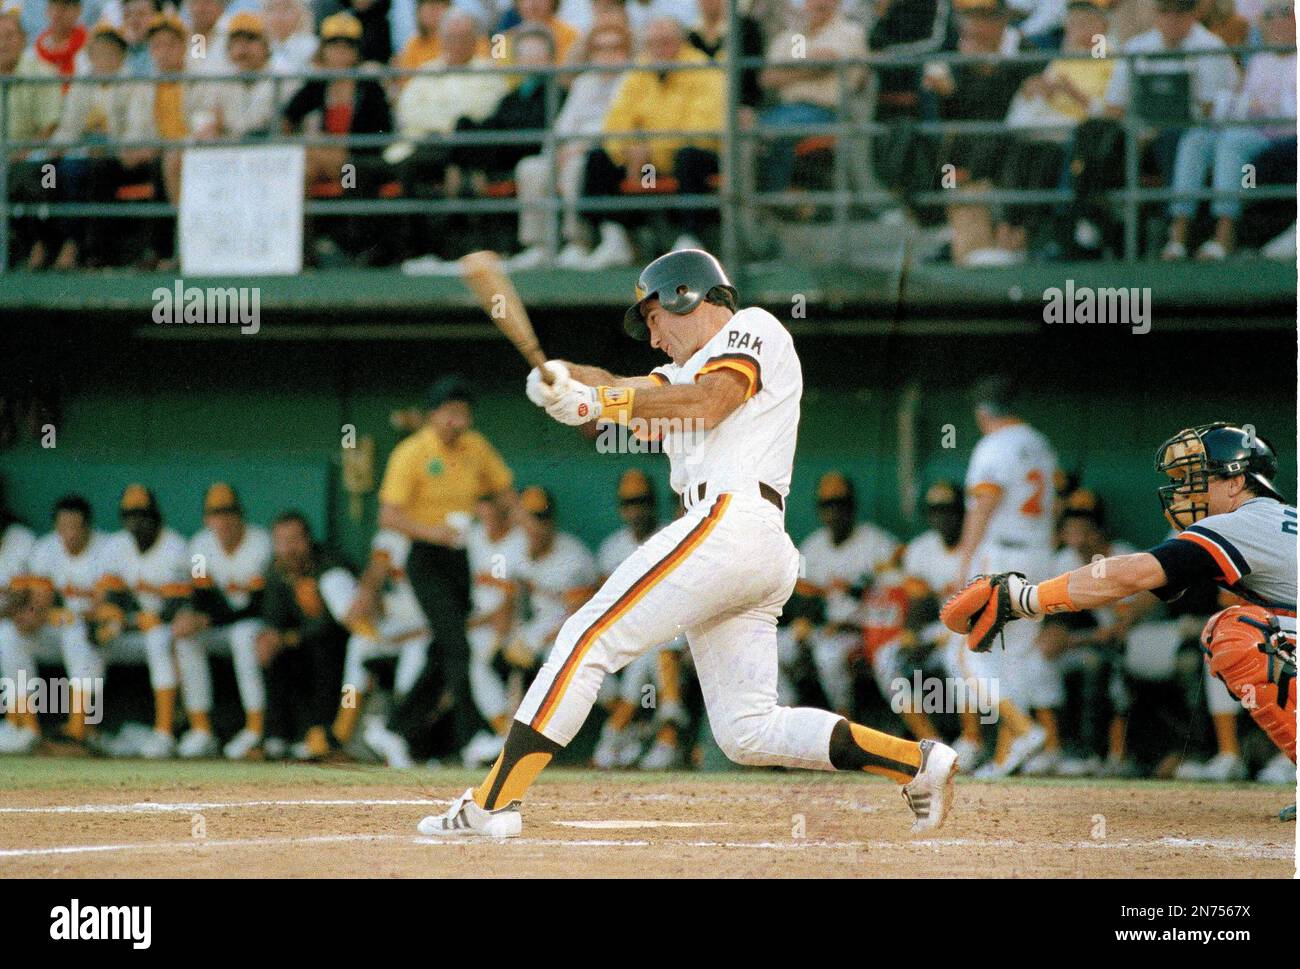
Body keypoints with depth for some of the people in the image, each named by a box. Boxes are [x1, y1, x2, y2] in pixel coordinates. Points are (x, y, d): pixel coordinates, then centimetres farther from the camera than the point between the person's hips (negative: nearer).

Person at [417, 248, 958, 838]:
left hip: (729, 519, -10)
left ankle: (492, 804, -16)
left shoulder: (752, 327, 6)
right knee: (748, 733, 4)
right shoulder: (689, 370, 34)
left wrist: (600, 402, -12)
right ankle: (916, 762, 1)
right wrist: (563, 378, -3)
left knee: (588, 639, -11)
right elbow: (625, 392, 18)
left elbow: (707, 404, -12)